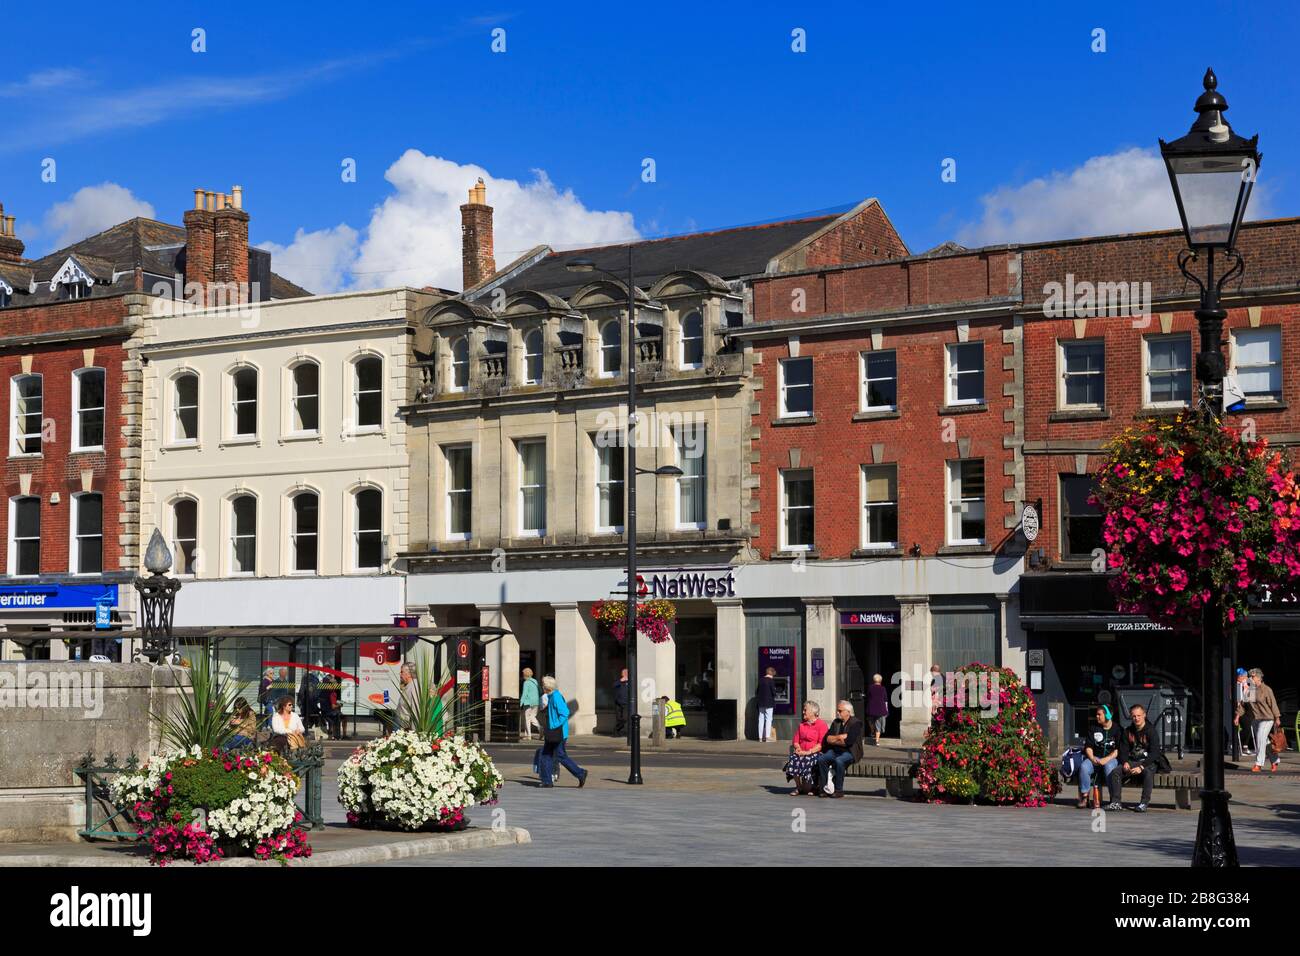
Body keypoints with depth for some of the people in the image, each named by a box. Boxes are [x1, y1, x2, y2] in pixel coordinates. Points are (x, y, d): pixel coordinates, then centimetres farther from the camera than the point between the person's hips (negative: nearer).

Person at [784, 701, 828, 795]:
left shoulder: (821, 724, 1)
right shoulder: (802, 725, 23)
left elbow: (821, 744, -9)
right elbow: (795, 741, 19)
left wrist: (809, 752, -18)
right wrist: (798, 749, -4)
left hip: (815, 753, -5)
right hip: (802, 753, 5)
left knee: (807, 762, -35)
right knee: (793, 760, -27)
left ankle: (808, 788, -9)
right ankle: (798, 787, -9)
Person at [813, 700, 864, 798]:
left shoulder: (856, 723, -7)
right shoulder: (836, 722, 14)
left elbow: (848, 741, -18)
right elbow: (828, 739, 4)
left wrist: (834, 740, -5)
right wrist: (839, 737, -14)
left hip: (850, 752, -6)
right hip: (835, 751, 6)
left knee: (838, 761, -35)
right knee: (821, 759, -20)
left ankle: (839, 790, -26)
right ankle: (825, 787, -16)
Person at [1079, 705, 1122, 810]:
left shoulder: (1117, 729, 1)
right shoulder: (1093, 728, 11)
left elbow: (1117, 750, -5)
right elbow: (1088, 746, 8)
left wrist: (1106, 759, -19)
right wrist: (1092, 758, -11)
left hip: (1111, 758, -3)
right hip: (1095, 757, 3)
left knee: (1109, 768, -37)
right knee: (1083, 767, -28)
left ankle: (1115, 800, -34)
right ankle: (1084, 796, -20)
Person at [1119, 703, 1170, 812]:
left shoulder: (1151, 731, -8)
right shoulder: (1128, 732, 9)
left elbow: (1154, 753, -15)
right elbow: (1123, 750, 10)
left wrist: (1141, 767, -26)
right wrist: (1125, 762, -13)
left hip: (1149, 762, -4)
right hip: (1132, 761, 4)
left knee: (1148, 772, -39)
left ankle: (1144, 803, -37)